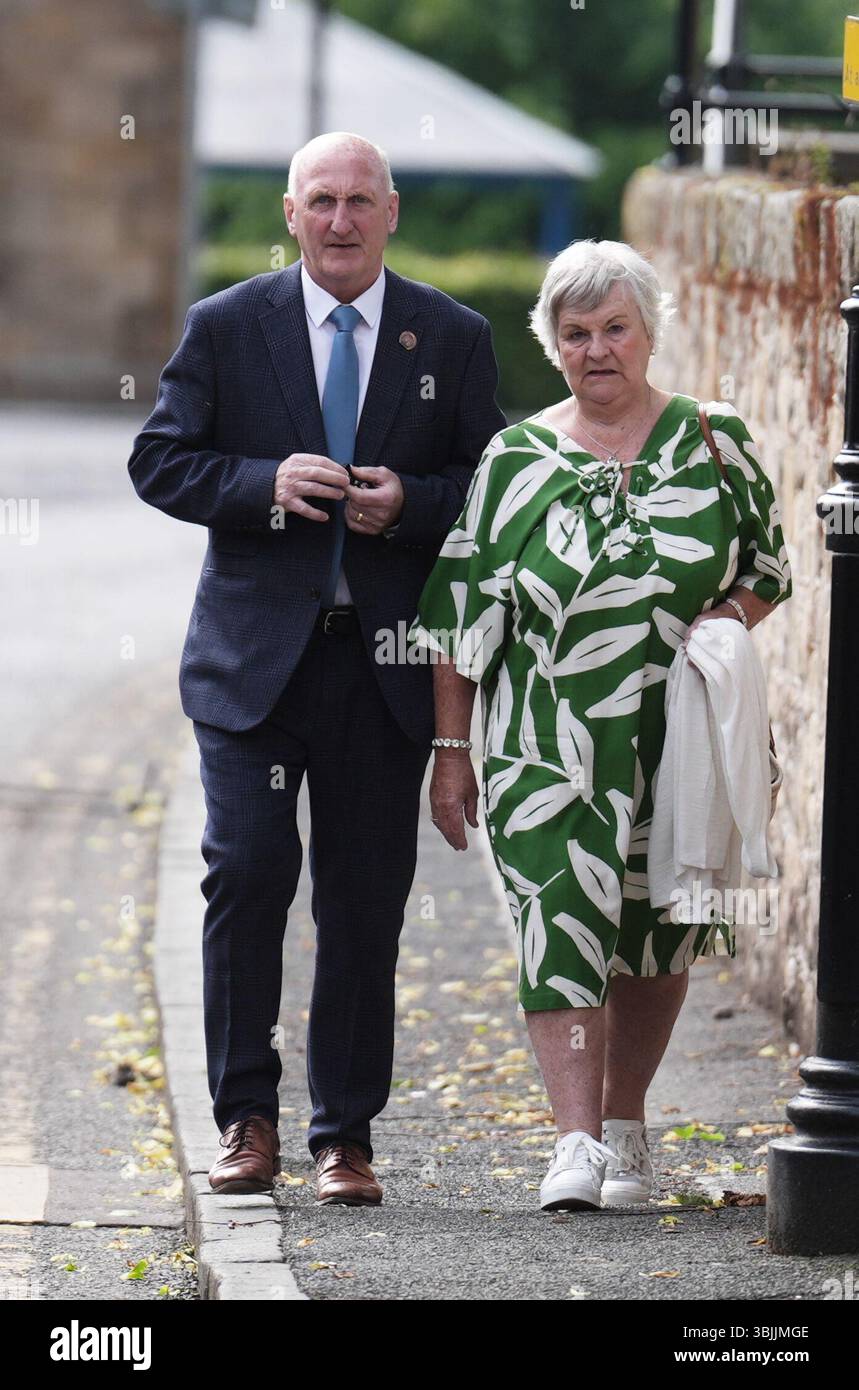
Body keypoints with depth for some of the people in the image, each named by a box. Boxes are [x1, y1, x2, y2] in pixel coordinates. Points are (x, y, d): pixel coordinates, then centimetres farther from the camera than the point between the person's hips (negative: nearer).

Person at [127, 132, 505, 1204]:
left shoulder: (454, 339, 7)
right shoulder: (224, 328, 4)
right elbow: (160, 461, 2)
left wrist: (408, 503, -12)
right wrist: (266, 484, -15)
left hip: (388, 662, 1)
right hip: (255, 655, -1)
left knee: (366, 899, 3)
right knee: (248, 872, -9)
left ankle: (346, 1135, 11)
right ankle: (245, 1118, 4)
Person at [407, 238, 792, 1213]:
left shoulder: (714, 440, 5)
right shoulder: (514, 460, 3)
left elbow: (768, 568, 12)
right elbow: (459, 613, 4)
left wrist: (724, 624, -10)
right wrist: (451, 750, 1)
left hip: (680, 740, 2)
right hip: (551, 744, -1)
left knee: (657, 930, 9)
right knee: (562, 919, -13)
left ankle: (626, 1124, 24)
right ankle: (576, 1143, -16)